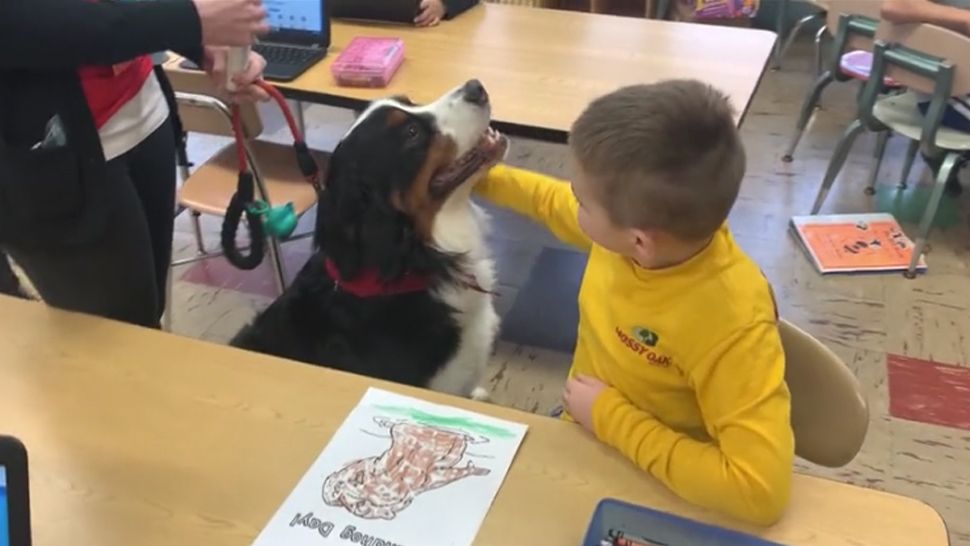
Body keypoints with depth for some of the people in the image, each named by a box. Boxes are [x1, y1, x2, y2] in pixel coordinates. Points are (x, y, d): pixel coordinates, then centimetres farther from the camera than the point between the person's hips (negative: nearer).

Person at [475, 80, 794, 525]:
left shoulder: (733, 323, -37)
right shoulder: (632, 220, -19)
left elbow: (762, 490, -40)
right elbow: (553, 202, 4)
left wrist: (613, 418, -33)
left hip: (651, 492, -5)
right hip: (583, 439, 6)